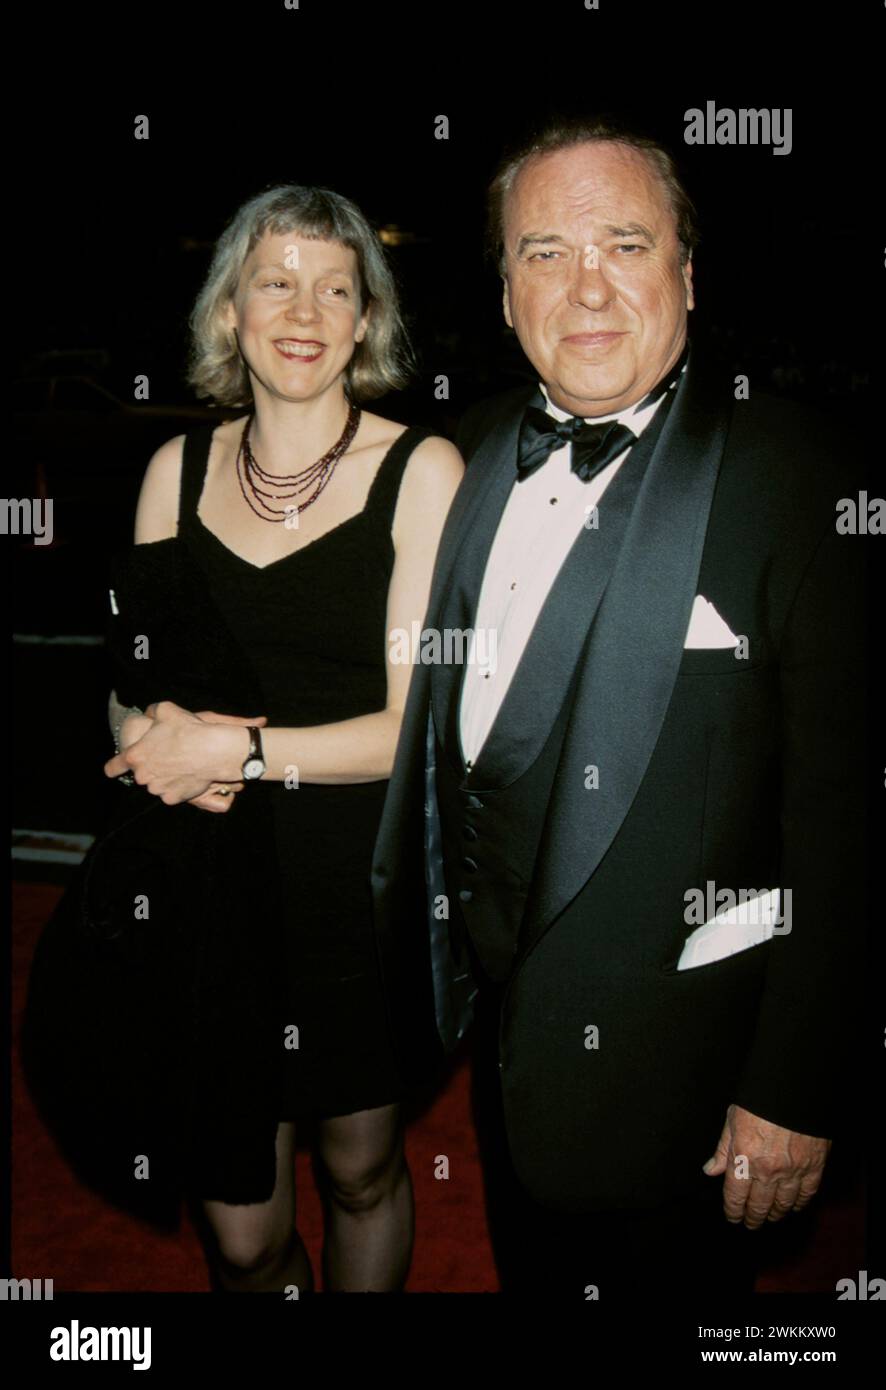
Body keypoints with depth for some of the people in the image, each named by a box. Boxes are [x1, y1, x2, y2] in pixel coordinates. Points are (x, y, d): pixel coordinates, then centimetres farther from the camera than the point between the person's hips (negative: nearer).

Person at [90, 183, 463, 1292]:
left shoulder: (420, 470, -7)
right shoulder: (178, 468, 5)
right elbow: (132, 688, 10)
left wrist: (244, 751, -16)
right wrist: (159, 729, -12)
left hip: (367, 888, -2)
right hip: (212, 895, 3)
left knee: (362, 1170, 19)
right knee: (239, 1234, 10)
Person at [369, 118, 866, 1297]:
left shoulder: (795, 479, -19)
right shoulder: (482, 449, 2)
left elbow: (839, 812, -18)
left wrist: (795, 1089, -16)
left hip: (667, 1055, -6)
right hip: (501, 1021, 6)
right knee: (528, 1268, 28)